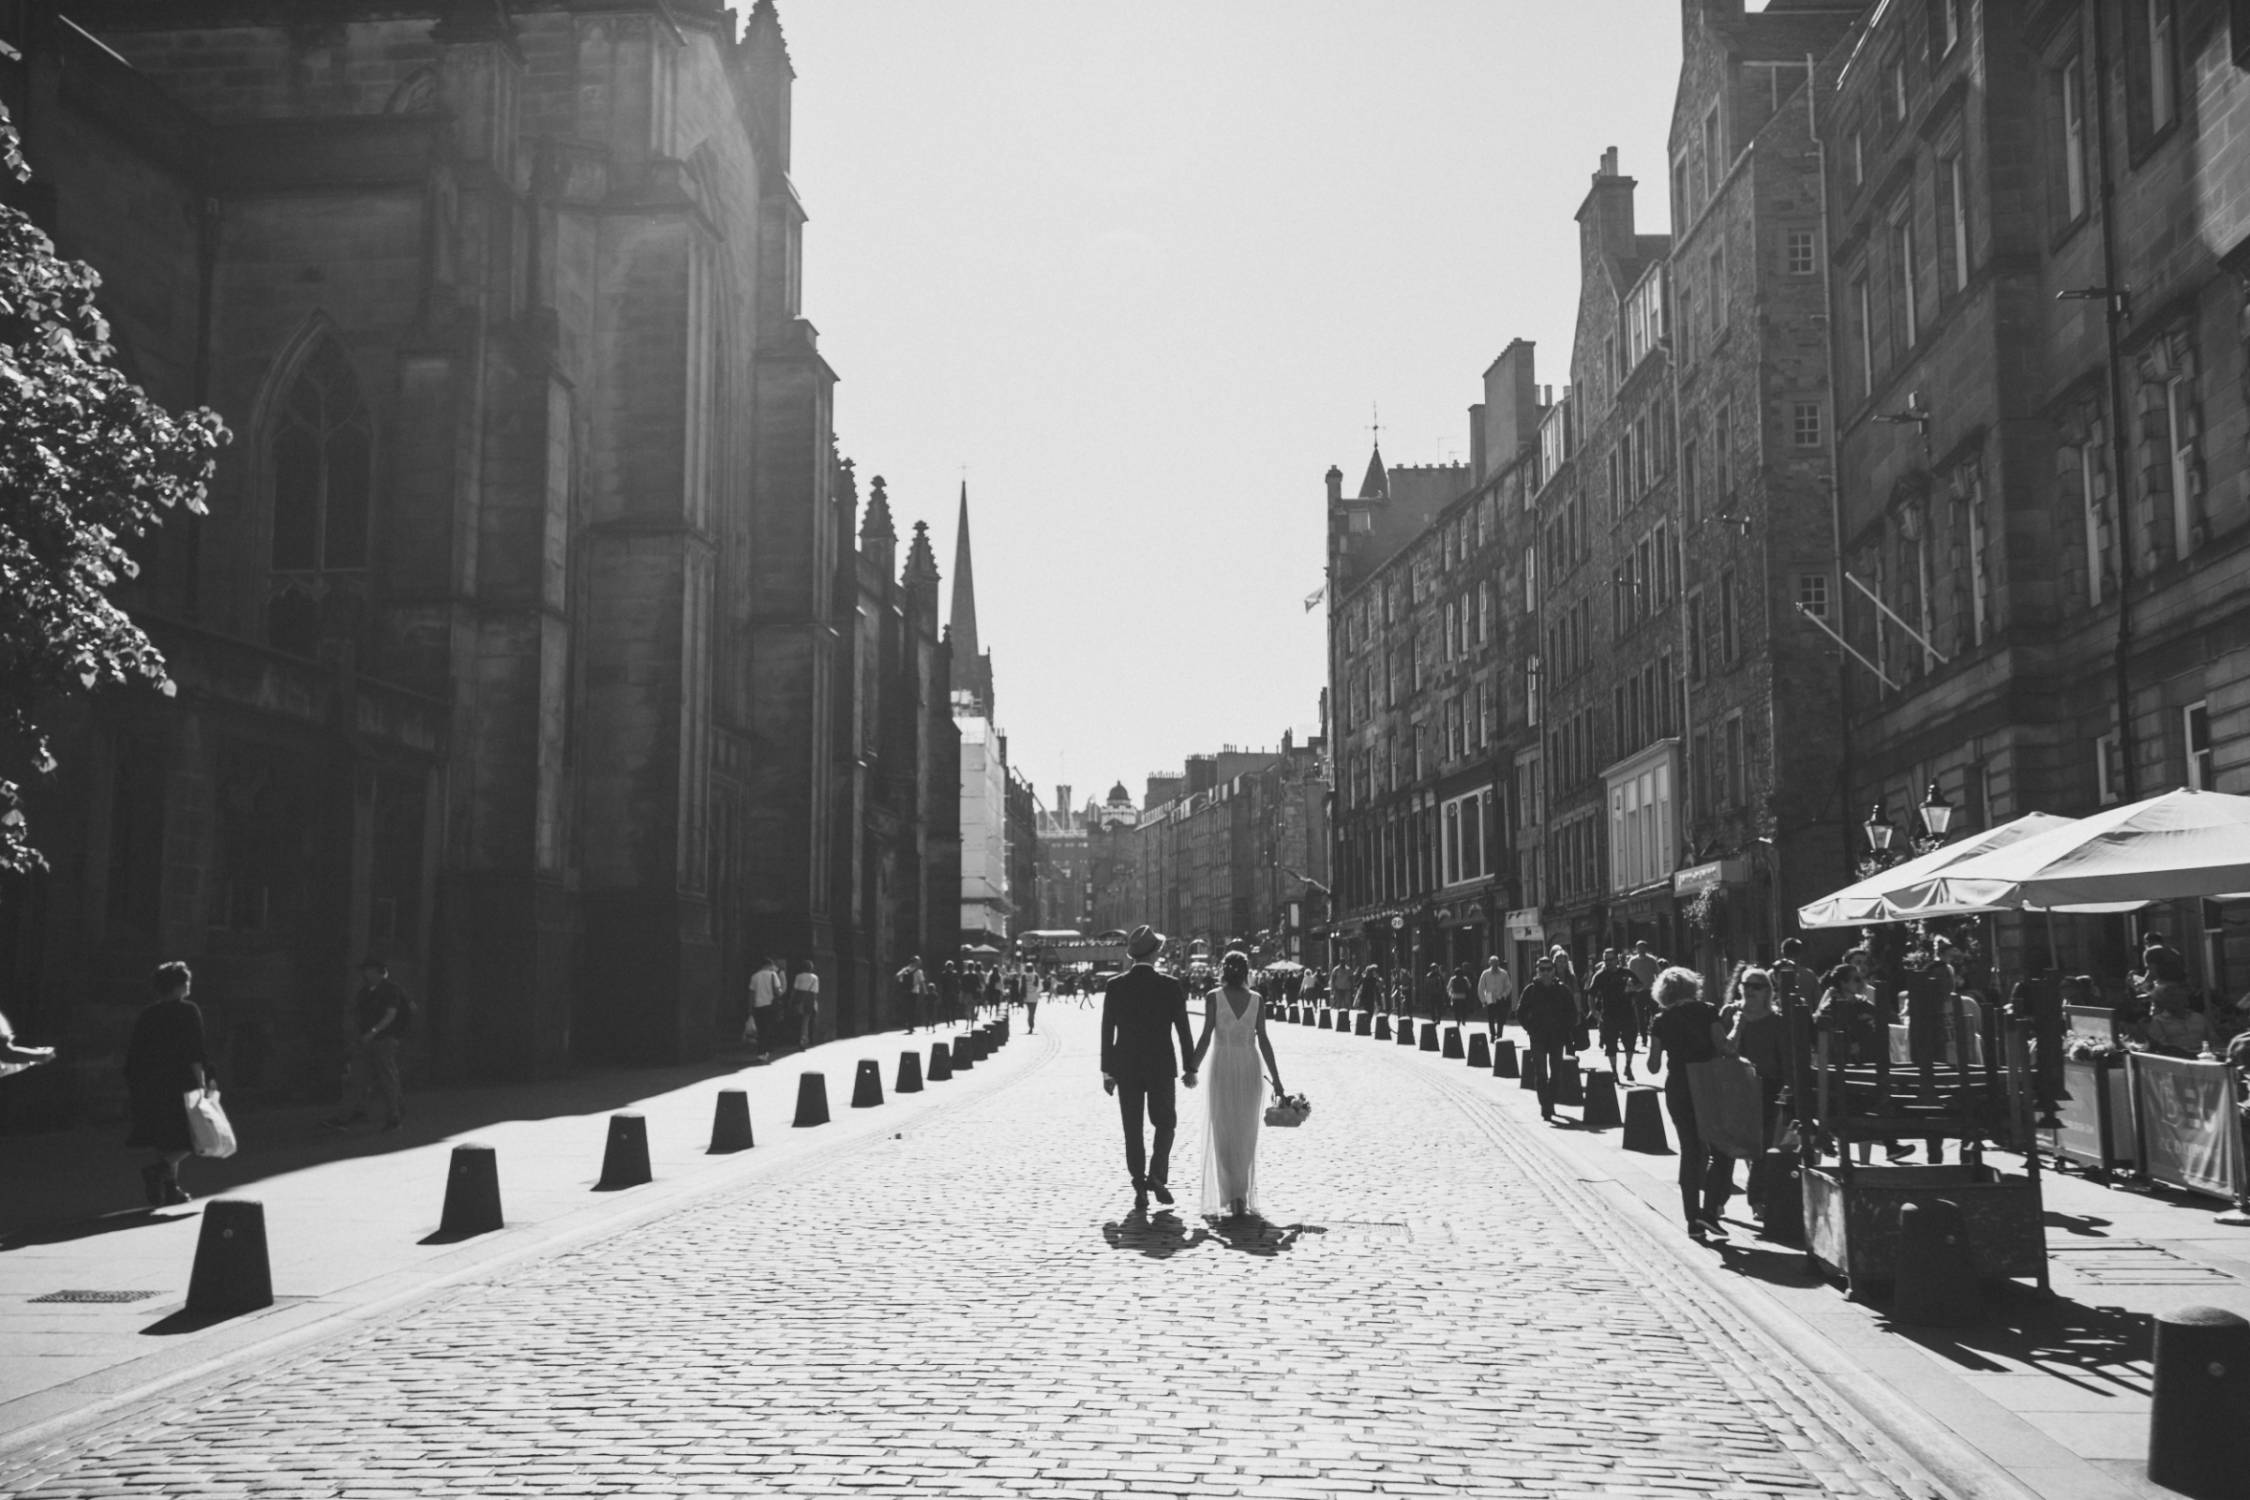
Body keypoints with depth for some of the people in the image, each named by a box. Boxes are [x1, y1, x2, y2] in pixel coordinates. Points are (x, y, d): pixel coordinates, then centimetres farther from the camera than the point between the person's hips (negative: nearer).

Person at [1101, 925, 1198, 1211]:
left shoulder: (1114, 986, -4)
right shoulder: (1170, 986, -9)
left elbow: (1107, 1032, -1)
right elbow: (1184, 1030, -6)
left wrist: (1107, 1072, 7)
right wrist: (1190, 1067, 3)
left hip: (1126, 1069, 1)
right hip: (1161, 1067, -1)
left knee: (1133, 1130, 9)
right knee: (1164, 1123, 15)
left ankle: (1140, 1187, 8)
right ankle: (1157, 1177, -1)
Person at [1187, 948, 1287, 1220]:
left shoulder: (1214, 998, -6)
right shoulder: (1257, 1001, -1)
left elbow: (1206, 1037, -8)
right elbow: (1263, 1041, -2)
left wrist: (1192, 1068, 1)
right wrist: (1276, 1079, 2)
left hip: (1222, 1068, -2)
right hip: (1250, 1068, 2)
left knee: (1223, 1134, 5)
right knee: (1246, 1136, 13)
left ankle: (1232, 1196, -6)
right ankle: (1243, 1196, 16)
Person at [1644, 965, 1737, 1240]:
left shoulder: (1661, 1021, 1)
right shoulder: (1706, 1011, -3)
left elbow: (1653, 1066, -1)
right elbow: (1723, 1047, -13)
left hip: (1677, 1090, 3)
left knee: (1690, 1152, 12)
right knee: (1722, 1148, 8)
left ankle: (1694, 1220, 12)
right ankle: (1710, 1209, -9)